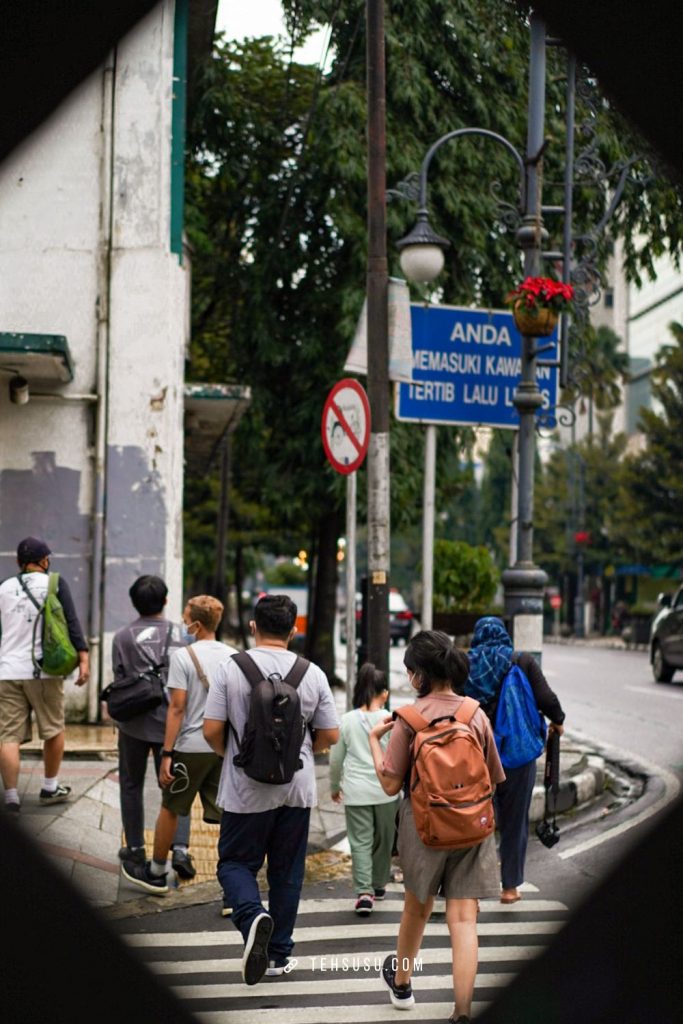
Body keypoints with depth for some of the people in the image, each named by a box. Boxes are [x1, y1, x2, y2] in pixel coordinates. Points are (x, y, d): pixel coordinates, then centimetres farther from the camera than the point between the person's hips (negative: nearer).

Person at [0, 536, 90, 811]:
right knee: (54, 730, 14)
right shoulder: (54, 583, 1)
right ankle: (50, 789, 22)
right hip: (43, 670, -2)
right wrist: (83, 658, -8)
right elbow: (72, 623, -7)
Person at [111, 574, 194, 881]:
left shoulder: (123, 636, -4)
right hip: (171, 722, 1)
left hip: (134, 723, -1)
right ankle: (180, 848, -9)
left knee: (131, 786, 14)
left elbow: (119, 680, -4)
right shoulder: (178, 635, 1)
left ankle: (135, 850, 19)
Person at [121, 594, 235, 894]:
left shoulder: (183, 656, -10)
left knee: (170, 809, 15)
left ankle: (156, 873, 32)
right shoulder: (233, 656, 4)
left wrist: (167, 753, -10)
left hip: (191, 747, -4)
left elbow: (177, 707, -13)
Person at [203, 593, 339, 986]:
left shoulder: (231, 669, -9)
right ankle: (278, 954, 19)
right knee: (287, 872, 13)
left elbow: (212, 730, -9)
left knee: (236, 862, 10)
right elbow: (330, 735, 1)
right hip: (297, 789, 2)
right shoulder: (313, 674, -3)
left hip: (246, 789, -2)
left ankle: (253, 915, -19)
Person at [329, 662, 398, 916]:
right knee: (383, 840, 17)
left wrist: (334, 786, 21)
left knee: (360, 842, 2)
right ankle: (378, 885, 32)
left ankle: (364, 891, -11)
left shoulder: (347, 720, 0)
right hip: (385, 789, 0)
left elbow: (336, 759, 7)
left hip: (356, 790, 0)